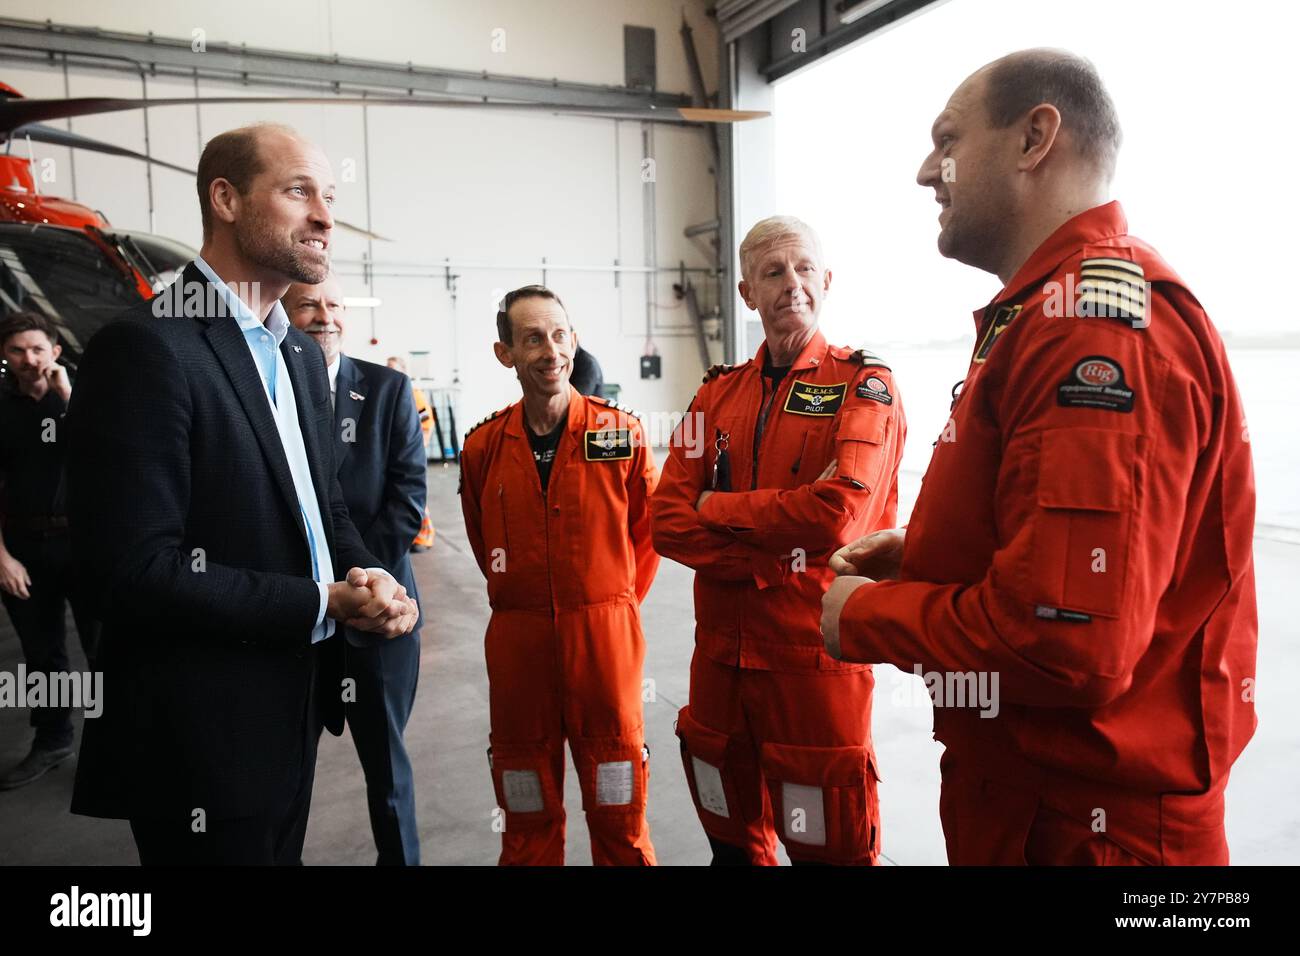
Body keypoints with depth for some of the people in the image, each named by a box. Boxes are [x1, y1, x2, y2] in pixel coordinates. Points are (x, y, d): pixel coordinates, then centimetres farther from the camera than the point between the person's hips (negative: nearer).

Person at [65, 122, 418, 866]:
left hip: (292, 701, 8)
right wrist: (325, 603, -18)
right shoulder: (146, 347, -18)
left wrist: (368, 577, -6)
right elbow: (134, 570, -24)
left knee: (281, 851, 23)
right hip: (203, 730, -8)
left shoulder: (301, 354, 10)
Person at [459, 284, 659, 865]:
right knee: (528, 817, 15)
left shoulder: (620, 432, -4)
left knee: (619, 816, 9)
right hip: (517, 638, 2)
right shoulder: (484, 445, 1)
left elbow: (648, 528, 6)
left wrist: (617, 601, 6)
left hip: (605, 634, -1)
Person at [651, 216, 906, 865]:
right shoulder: (717, 395, 9)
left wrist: (718, 508, -9)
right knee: (732, 844, 20)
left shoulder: (865, 386, -5)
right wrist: (770, 559, -15)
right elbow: (668, 522, -1)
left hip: (818, 654, -4)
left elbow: (836, 514, -21)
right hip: (720, 652, 5)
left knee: (827, 843, 10)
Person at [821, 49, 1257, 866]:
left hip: (1079, 822, -10)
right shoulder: (1060, 307, 11)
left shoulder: (1097, 317, -23)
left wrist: (866, 615, -15)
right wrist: (924, 558, 5)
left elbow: (1069, 641, -31)